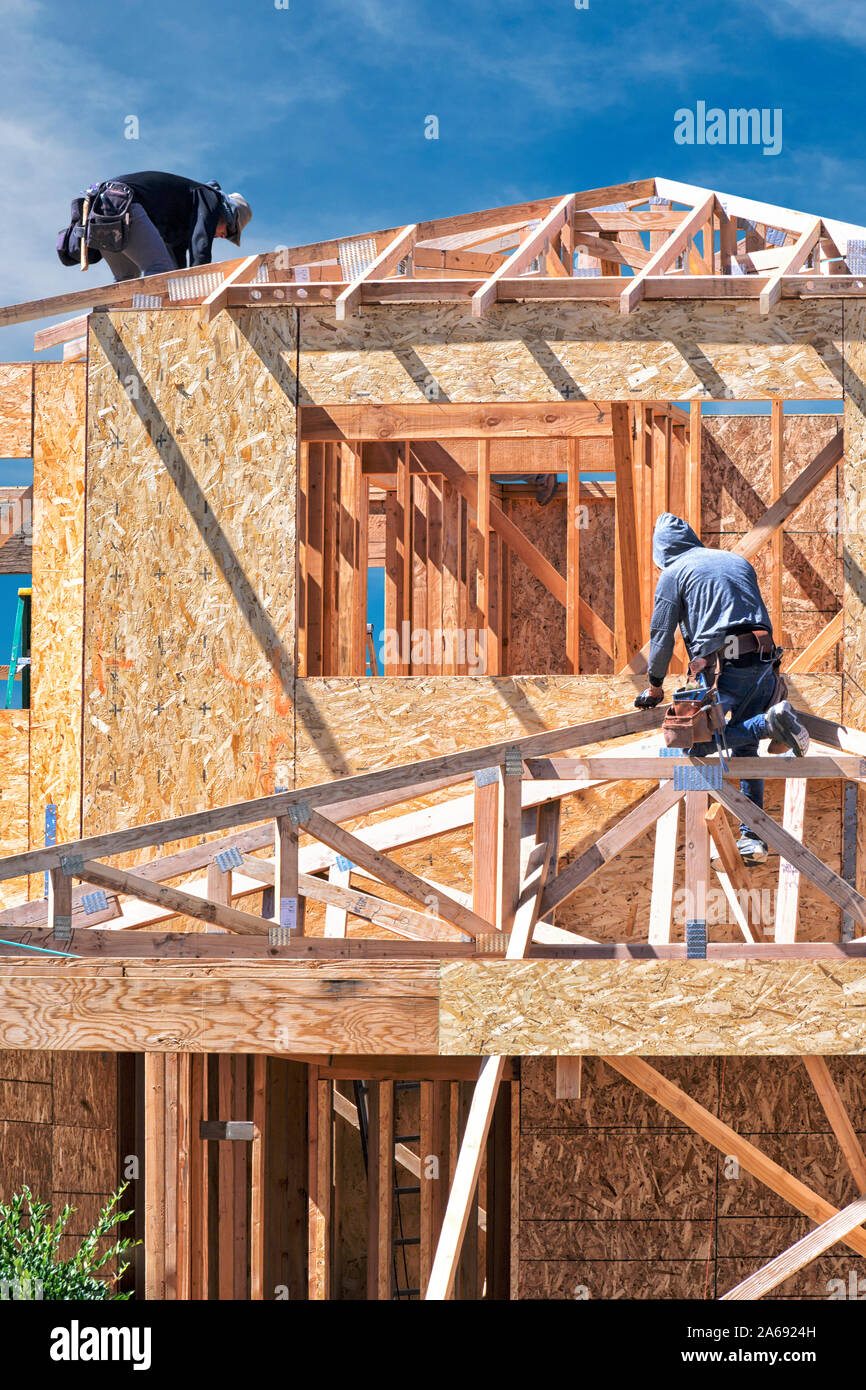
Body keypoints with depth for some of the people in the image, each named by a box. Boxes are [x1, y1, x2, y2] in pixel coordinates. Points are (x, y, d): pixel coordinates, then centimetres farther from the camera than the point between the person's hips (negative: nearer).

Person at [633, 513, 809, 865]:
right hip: (764, 663, 6)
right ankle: (752, 837, 7)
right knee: (746, 750, 13)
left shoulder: (673, 573, 8)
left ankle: (771, 721, -25)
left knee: (700, 745, -4)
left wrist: (655, 686, 19)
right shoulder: (737, 562, 25)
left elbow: (662, 634, 8)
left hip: (724, 666, -6)